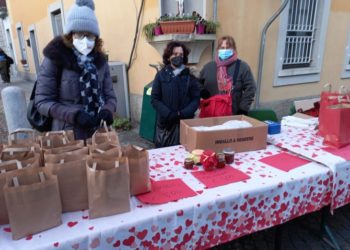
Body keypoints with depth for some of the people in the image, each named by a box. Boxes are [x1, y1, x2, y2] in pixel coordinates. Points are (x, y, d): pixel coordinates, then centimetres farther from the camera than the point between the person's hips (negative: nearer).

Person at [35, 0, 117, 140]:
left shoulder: (99, 60, 2)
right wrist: (75, 115, -24)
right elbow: (42, 101, -10)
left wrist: (107, 111, -19)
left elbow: (110, 96, 4)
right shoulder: (54, 58, -9)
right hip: (68, 136, -3)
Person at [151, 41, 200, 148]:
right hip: (166, 122, 0)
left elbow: (196, 99, 1)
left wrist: (183, 114, -14)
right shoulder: (161, 75, 3)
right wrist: (169, 114, -14)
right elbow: (154, 99, -1)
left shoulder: (190, 76, 5)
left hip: (186, 122, 1)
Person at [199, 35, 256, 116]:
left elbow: (250, 88, -4)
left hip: (234, 114, -2)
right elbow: (199, 85, 13)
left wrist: (243, 109, -10)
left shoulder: (242, 66, -1)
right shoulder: (208, 67, 8)